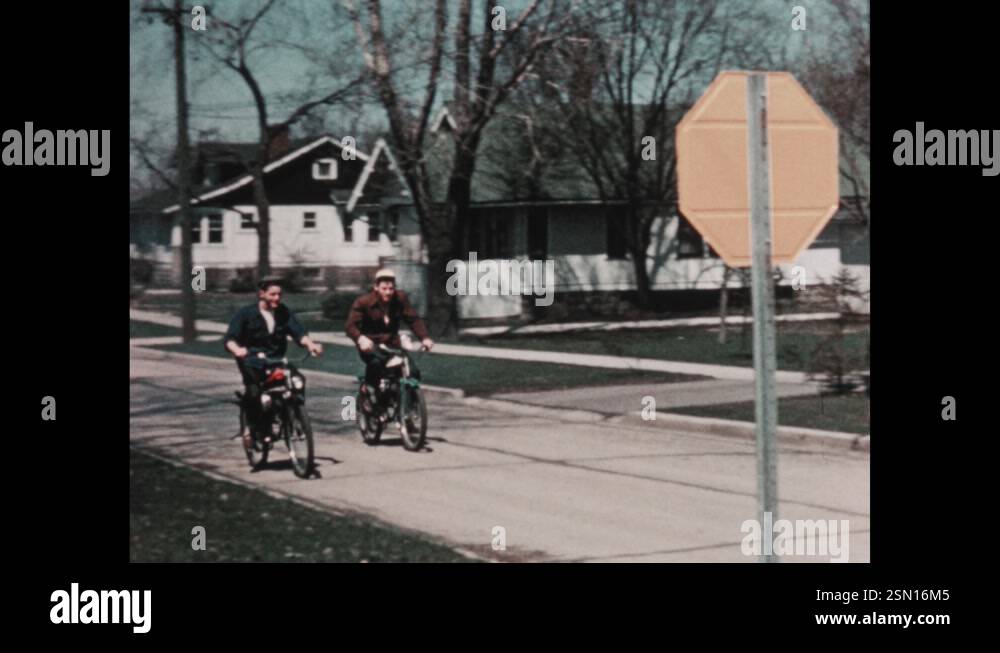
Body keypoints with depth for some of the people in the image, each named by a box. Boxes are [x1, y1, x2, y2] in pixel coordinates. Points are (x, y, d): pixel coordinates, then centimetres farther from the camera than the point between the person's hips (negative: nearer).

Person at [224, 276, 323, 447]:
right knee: (253, 392, -29)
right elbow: (229, 338, -13)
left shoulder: (283, 313, 6)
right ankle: (251, 428, -5)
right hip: (252, 361, -3)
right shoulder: (246, 313, -4)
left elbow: (298, 332, -6)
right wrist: (236, 350, -37)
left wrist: (310, 344, -28)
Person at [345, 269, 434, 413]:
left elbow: (413, 319, -4)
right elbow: (351, 325, -18)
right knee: (376, 361, -36)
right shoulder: (363, 302, -11)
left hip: (391, 343, 4)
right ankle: (367, 390, -11)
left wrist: (424, 337, -21)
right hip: (370, 344, -4)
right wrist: (361, 338, -39)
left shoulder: (400, 298, -2)